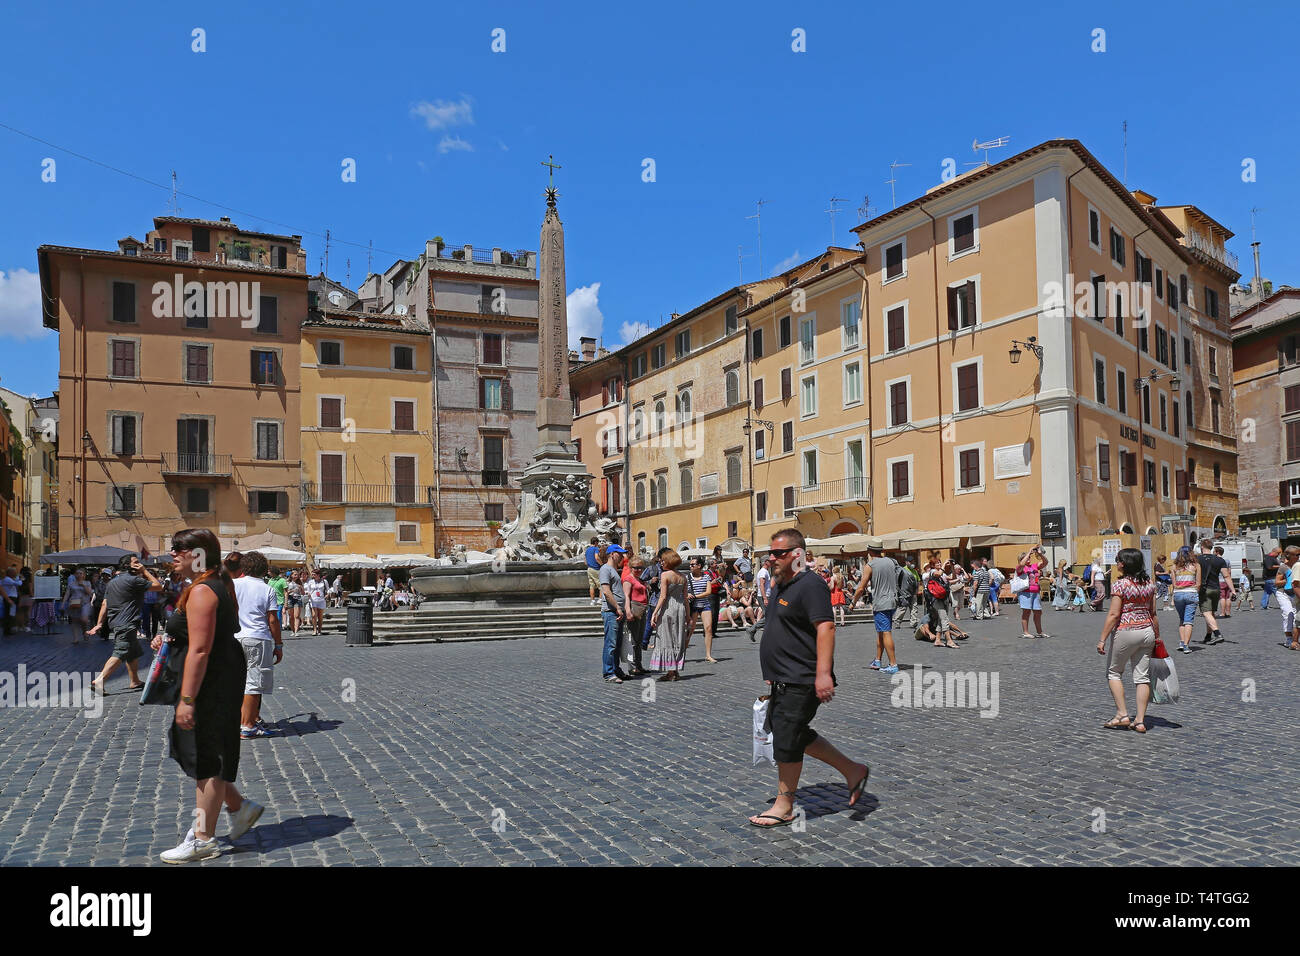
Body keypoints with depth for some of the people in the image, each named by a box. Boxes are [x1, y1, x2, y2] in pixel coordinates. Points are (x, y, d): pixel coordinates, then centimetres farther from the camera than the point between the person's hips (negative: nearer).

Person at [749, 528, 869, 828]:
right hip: (784, 680, 10)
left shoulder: (810, 585, -16)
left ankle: (784, 807, 12)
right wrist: (773, 673, 25)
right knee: (796, 735, 15)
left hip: (801, 682, -10)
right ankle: (852, 771, 27)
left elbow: (826, 627, -25)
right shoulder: (779, 585, 15)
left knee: (786, 740, -3)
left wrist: (823, 674, -32)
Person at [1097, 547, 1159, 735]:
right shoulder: (1149, 584, 6)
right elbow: (1153, 613, 10)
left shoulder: (1120, 585, -12)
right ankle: (1140, 721, 8)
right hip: (1147, 631, 6)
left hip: (1125, 632, -6)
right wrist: (1157, 637, 19)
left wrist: (1102, 639, -11)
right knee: (1142, 676, 8)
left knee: (1114, 672, 11)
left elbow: (1114, 615, -15)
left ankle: (1122, 714, 6)